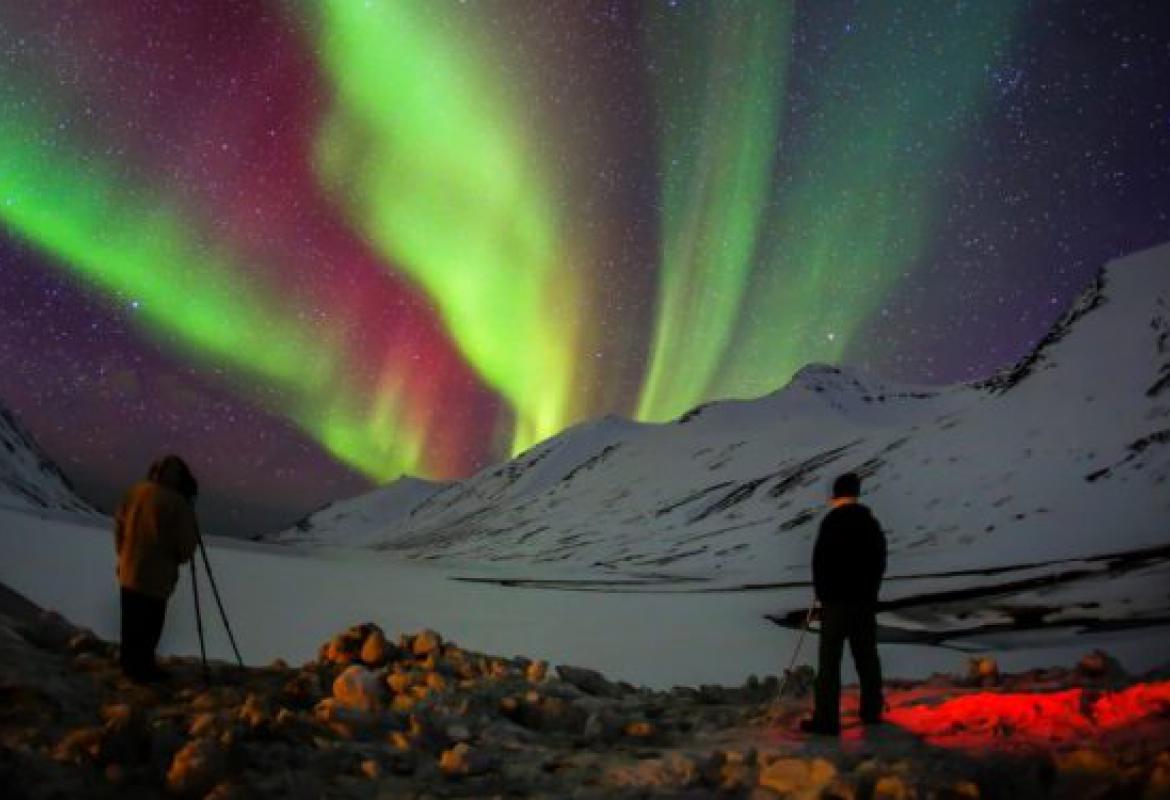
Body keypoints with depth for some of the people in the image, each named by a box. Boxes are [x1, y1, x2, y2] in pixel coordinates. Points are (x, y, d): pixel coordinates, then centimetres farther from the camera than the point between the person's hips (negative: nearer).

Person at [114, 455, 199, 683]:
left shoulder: (136, 491, 1)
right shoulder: (177, 503, -19)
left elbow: (119, 526, 12)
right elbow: (185, 546, -15)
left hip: (128, 572, 7)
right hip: (155, 576, -7)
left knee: (131, 623, 20)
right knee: (148, 626, 7)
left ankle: (130, 666, 33)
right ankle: (141, 670, 17)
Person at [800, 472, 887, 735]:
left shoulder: (832, 522, -13)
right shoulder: (871, 523, 9)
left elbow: (820, 562, -12)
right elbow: (879, 563, 14)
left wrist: (822, 594, 0)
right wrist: (869, 592, 16)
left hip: (837, 601, -7)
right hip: (865, 600, 7)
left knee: (829, 661, -6)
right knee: (866, 656, 16)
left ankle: (826, 720, -8)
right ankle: (872, 711, 26)